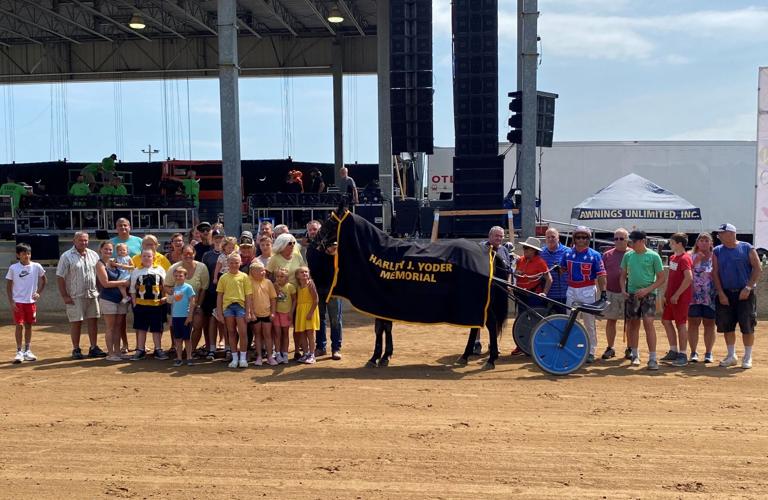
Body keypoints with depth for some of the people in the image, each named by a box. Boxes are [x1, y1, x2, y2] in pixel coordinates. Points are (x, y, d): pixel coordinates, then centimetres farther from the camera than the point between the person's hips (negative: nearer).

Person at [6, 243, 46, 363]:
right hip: (18, 302, -2)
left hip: (31, 301, 2)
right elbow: (8, 285, 1)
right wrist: (11, 301, -6)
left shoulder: (36, 266, -1)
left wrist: (39, 292, 3)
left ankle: (27, 351, 20)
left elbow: (44, 280, 14)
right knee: (19, 325, -6)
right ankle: (19, 352, 2)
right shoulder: (13, 268, -5)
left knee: (28, 325, 10)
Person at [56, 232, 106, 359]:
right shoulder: (66, 256, -5)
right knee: (76, 322, 0)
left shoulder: (93, 255, 10)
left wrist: (99, 291, 9)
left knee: (93, 320, 6)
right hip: (75, 296, -4)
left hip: (92, 294, 5)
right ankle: (76, 349, 9)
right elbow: (60, 277, -7)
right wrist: (64, 296, -12)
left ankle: (94, 348, 14)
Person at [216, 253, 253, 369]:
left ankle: (243, 358, 6)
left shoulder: (244, 276, 4)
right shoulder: (224, 278, 8)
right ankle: (235, 358, 14)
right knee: (231, 332, 7)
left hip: (240, 305, -2)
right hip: (227, 306, 2)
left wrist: (248, 312, -3)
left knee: (242, 332, -4)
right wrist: (219, 313, 3)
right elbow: (219, 296, 8)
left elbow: (248, 295, 2)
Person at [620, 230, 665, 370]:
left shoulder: (653, 256, -5)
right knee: (633, 324, 10)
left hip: (648, 294, -4)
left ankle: (653, 358, -12)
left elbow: (661, 278, -4)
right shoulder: (628, 256, 7)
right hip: (632, 294, 4)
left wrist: (647, 290, -15)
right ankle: (635, 355, 23)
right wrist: (623, 289, -2)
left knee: (648, 323, -14)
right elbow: (623, 275, 16)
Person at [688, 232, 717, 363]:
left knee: (709, 324, 5)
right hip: (694, 295, 0)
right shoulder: (691, 256, 6)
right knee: (693, 323, 0)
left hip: (710, 296, 0)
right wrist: (696, 260, -14)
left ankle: (708, 353, 12)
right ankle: (693, 352, 6)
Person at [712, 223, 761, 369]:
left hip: (744, 293, -3)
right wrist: (721, 293, -5)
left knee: (747, 326, -3)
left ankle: (747, 357, 8)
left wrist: (748, 288, -13)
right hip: (725, 294, 3)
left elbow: (757, 269, -4)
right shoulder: (717, 251, 6)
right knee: (726, 326, 6)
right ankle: (731, 356, 18)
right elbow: (715, 273, 4)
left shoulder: (747, 248, -2)